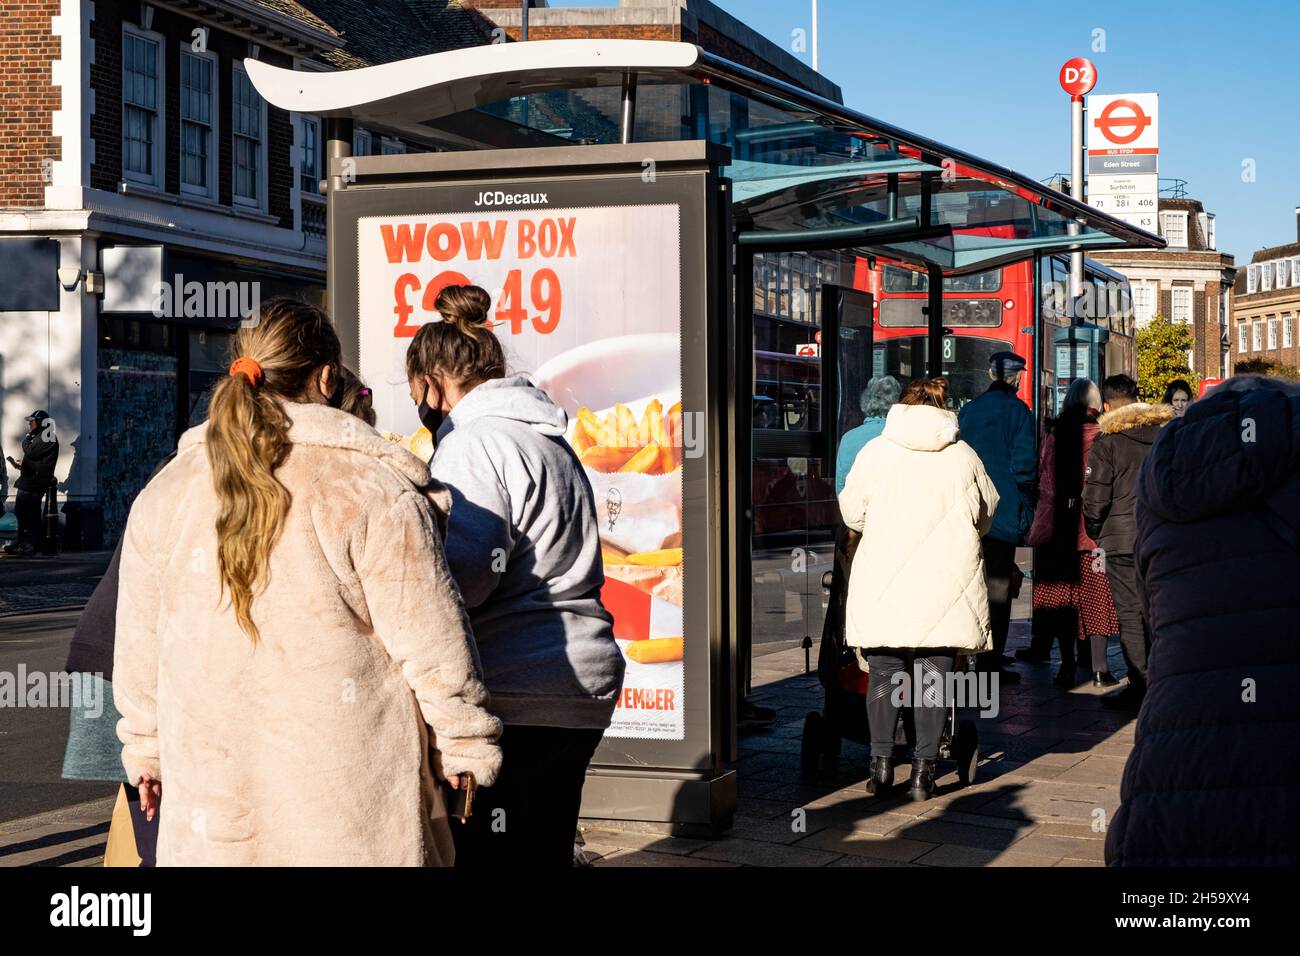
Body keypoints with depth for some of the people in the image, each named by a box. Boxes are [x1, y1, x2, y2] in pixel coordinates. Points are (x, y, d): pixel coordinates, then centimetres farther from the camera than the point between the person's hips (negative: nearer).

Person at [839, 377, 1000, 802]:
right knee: (933, 676, 3)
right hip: (946, 585, 0)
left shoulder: (875, 452, 1)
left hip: (883, 583, 0)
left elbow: (852, 512, 8)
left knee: (884, 673, 8)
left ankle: (881, 765, 8)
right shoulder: (963, 456, 3)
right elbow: (985, 516, 15)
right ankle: (923, 770, 2)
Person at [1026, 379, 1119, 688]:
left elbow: (1044, 481, 5)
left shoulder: (1055, 435, 0)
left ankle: (1067, 666, 8)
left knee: (1063, 595, 7)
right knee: (1095, 596, 4)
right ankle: (1099, 667, 3)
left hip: (1058, 528, 2)